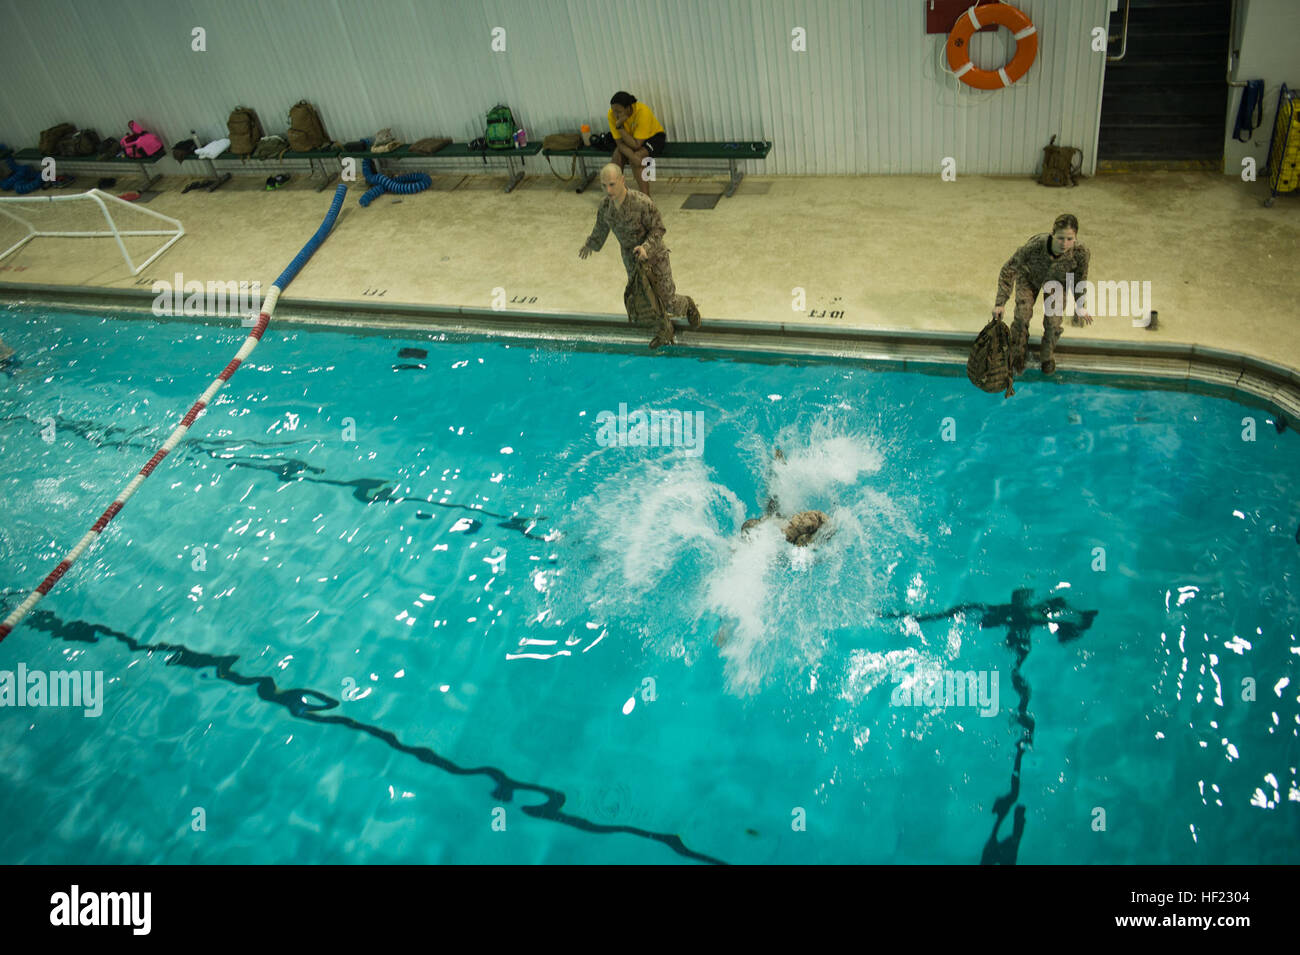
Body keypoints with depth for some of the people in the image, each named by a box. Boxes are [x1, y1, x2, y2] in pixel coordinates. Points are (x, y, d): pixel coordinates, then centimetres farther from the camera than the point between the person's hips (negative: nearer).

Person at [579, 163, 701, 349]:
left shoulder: (642, 203, -27)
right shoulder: (605, 205, -10)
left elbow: (658, 229, -18)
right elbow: (601, 228, 12)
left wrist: (646, 247, -34)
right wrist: (590, 245, 25)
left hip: (654, 257, -4)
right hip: (631, 261, 5)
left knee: (668, 302, 3)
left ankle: (688, 305, 39)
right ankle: (664, 331, 37)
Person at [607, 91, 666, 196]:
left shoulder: (643, 112, -35)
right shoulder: (612, 114, -21)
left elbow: (636, 145, -34)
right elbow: (619, 142, -20)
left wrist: (620, 127, -40)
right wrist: (633, 156, -38)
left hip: (653, 136, -5)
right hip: (630, 137, 5)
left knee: (639, 155, -31)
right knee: (617, 156, -22)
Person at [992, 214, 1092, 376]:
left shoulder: (1081, 252, -39)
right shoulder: (1035, 245, -44)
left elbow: (1080, 279, -16)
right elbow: (1008, 270, -29)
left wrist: (1081, 306, -2)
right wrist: (1000, 303, -29)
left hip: (1057, 281, 1)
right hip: (1029, 276, -1)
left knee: (1053, 321, -3)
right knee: (1022, 315, -7)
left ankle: (1048, 356, 29)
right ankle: (1018, 354, 21)